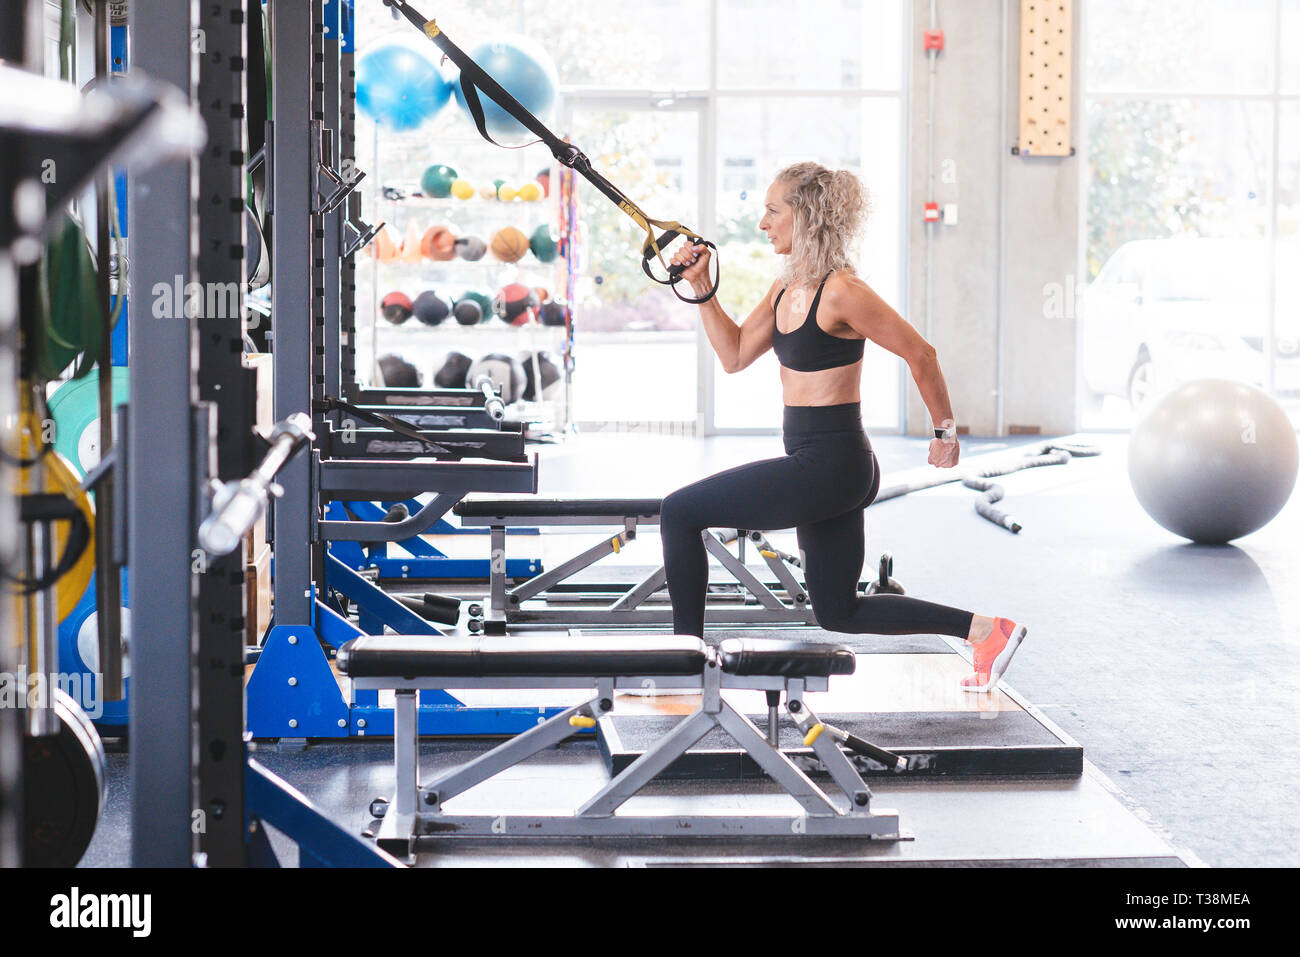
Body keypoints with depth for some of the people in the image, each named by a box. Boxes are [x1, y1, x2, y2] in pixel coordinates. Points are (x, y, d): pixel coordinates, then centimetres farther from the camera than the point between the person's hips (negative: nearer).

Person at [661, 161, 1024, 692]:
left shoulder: (840, 291, -17)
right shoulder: (787, 287, 9)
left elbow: (920, 354, -13)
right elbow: (734, 355, 16)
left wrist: (946, 430, -4)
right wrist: (701, 288, 7)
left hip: (830, 465, -10)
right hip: (815, 465, 10)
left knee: (679, 512, -7)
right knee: (840, 612, 17)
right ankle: (984, 630, 20)